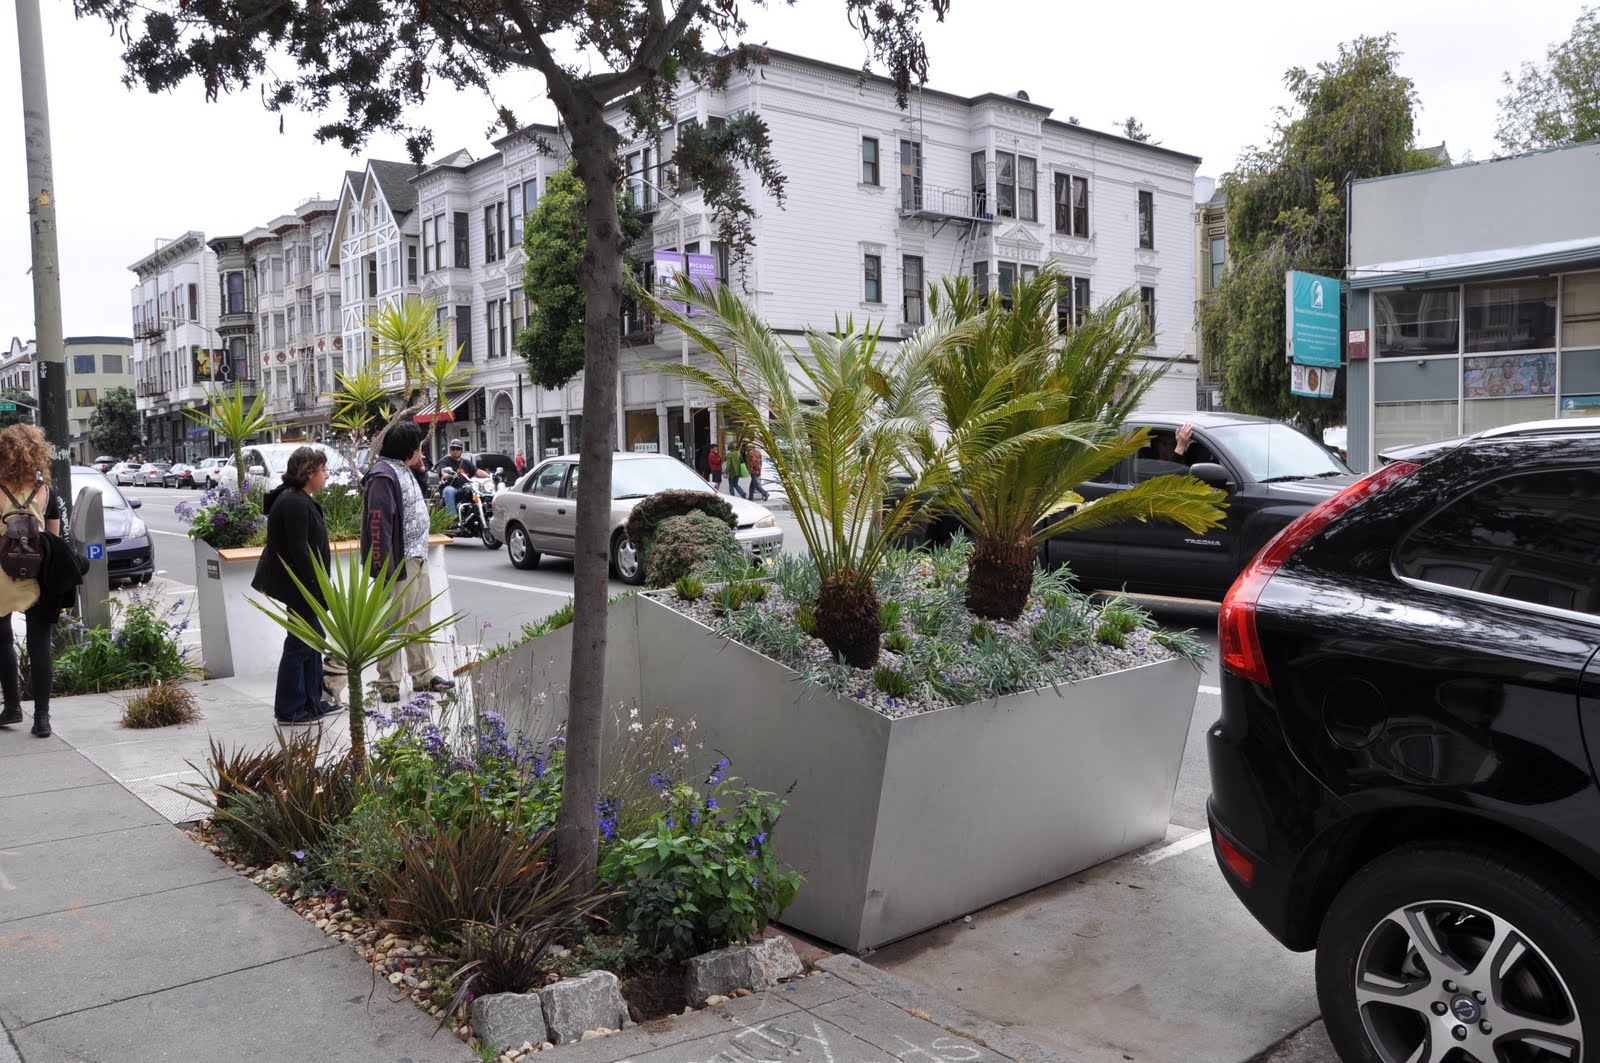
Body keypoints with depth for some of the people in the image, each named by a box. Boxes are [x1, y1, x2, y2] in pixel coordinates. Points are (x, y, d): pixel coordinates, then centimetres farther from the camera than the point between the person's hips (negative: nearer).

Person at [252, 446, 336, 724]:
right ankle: (289, 710, 7)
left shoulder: (298, 499, 13)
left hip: (302, 586, 11)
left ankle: (312, 702, 25)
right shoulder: (295, 504, -20)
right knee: (299, 646, -2)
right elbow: (299, 551, -24)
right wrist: (319, 588, -22)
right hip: (300, 586, -11)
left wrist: (319, 588, 21)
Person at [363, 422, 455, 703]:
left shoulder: (405, 471, 13)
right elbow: (378, 523, -23)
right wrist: (384, 569, -26)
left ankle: (423, 675, 28)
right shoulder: (383, 475, -17)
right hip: (400, 561, -10)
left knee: (419, 620, 17)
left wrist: (420, 471, 13)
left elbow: (422, 497, 31)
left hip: (418, 558, 10)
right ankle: (388, 682, 9)